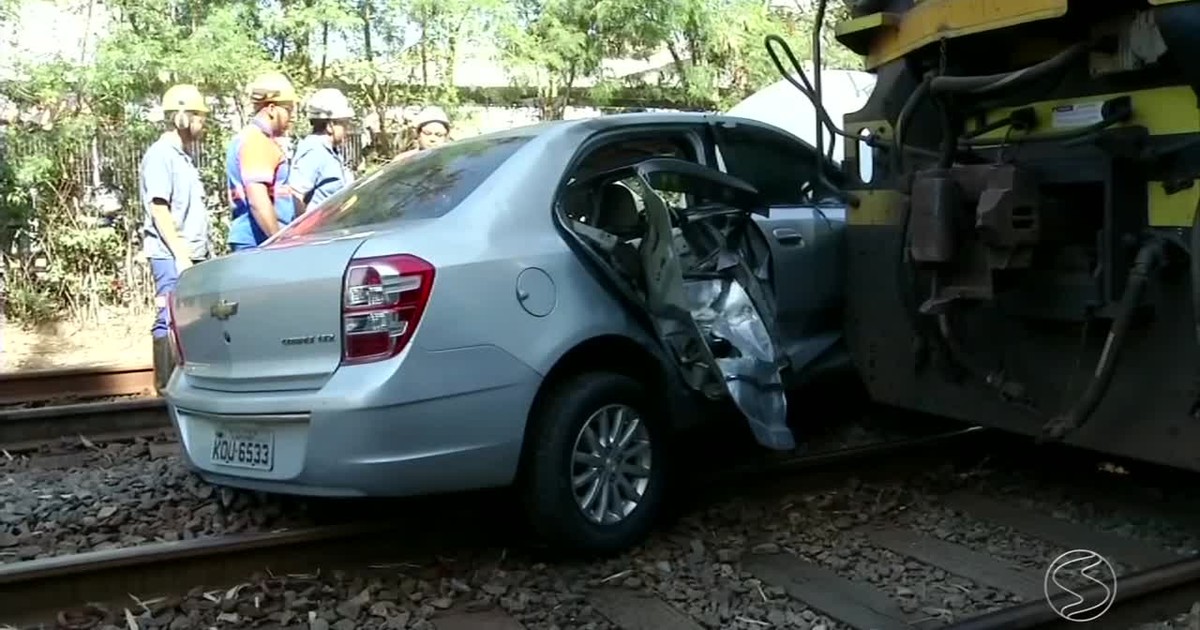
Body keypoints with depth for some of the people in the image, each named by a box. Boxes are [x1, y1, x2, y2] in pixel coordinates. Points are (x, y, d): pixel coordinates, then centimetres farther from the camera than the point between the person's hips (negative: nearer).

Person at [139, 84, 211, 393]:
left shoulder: (182, 156, 20)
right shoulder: (160, 155, -8)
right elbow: (159, 210, -15)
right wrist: (181, 254, -18)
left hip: (191, 256, 9)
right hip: (172, 257, -9)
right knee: (171, 321, -7)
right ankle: (167, 385, -3)